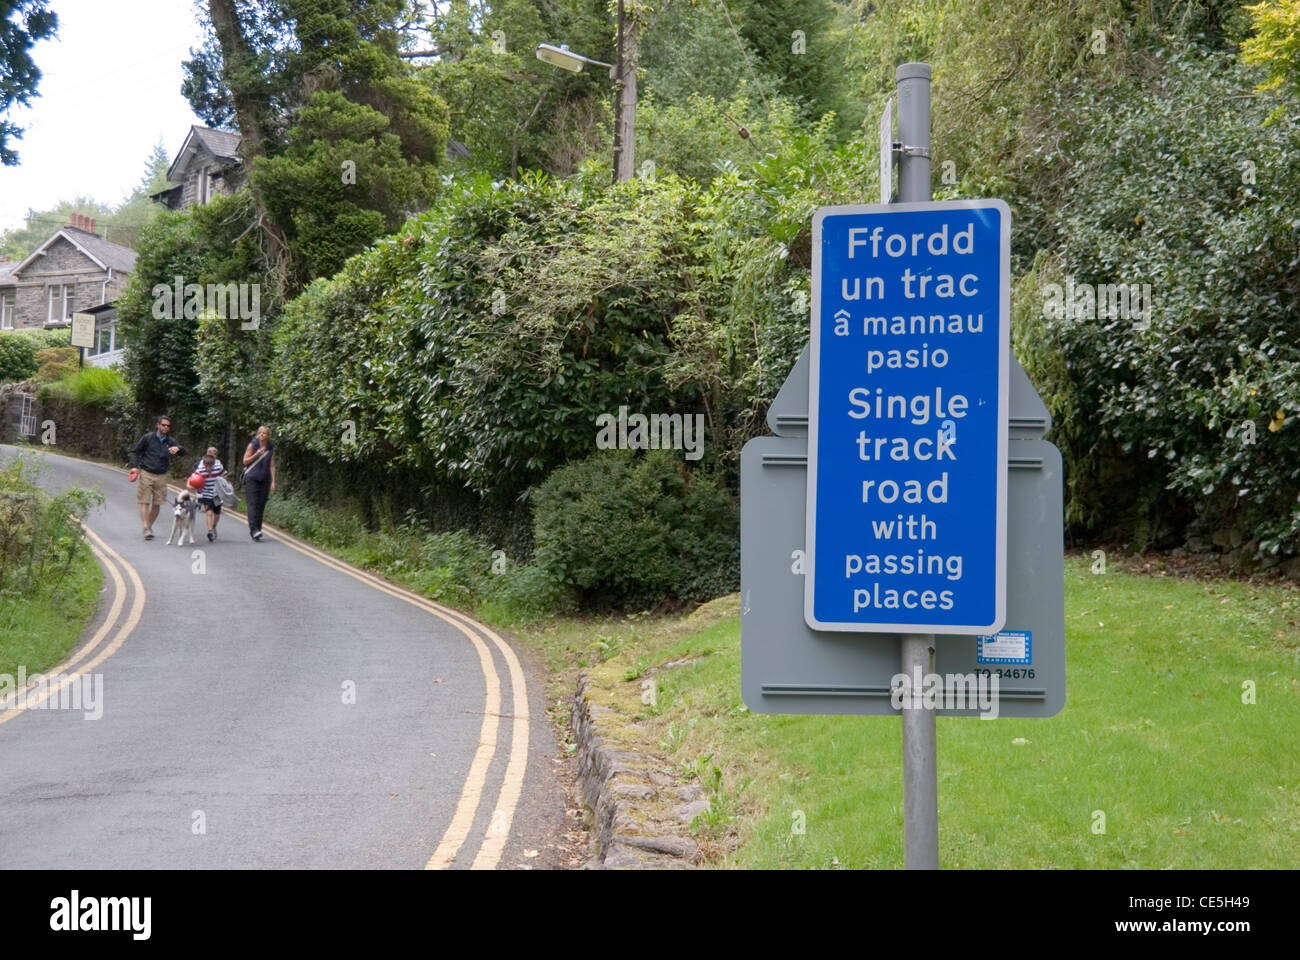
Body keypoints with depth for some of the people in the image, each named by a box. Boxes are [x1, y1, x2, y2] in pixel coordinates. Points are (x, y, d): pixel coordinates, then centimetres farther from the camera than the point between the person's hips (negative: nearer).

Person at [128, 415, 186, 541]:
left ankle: (150, 526, 23)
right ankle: (146, 529, -12)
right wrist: (134, 466, -10)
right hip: (146, 474, -3)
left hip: (161, 476, 4)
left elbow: (183, 452, -2)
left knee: (157, 504, 6)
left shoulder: (170, 442, 8)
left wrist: (178, 449, -25)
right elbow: (135, 452, 4)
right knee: (145, 502, -8)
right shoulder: (147, 438, -1)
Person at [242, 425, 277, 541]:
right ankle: (254, 529, -20)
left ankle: (257, 529, 9)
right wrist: (256, 455, -14)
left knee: (261, 505, 2)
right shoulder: (252, 445, -1)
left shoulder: (271, 448, 7)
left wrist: (273, 482, 3)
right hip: (251, 479, -3)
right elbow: (245, 461, 1)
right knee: (253, 504, -12)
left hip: (264, 480, 3)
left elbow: (272, 466, 9)